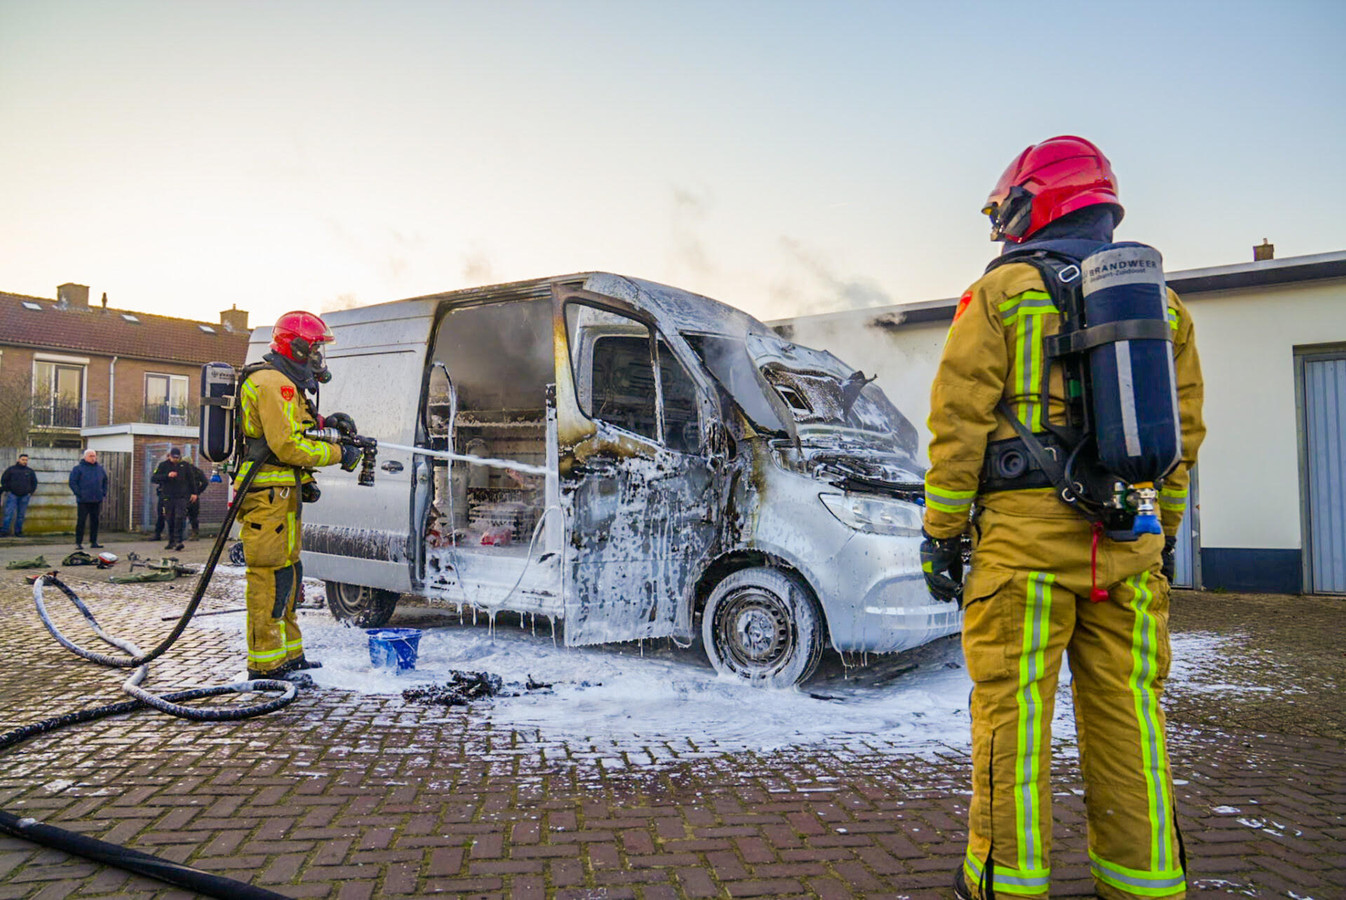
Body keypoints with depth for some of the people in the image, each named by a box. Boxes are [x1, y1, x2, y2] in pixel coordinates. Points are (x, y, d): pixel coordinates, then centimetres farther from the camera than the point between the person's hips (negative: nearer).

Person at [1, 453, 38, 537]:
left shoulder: (30, 471, 10)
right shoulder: (11, 469, 4)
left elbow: (34, 483, 17)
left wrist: (30, 492, 8)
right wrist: (7, 490, 1)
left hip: (25, 496, 2)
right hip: (12, 495, -2)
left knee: (21, 515, 3)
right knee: (9, 513, -9)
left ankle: (18, 531, 8)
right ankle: (4, 531, -9)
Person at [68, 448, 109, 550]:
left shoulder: (100, 468, 11)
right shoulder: (78, 468, -3)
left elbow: (105, 481, 22)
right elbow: (72, 482, -5)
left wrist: (103, 493, 11)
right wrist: (79, 494, -11)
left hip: (97, 500, 5)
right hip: (83, 500, -5)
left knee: (95, 521, 8)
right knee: (81, 521, -3)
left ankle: (93, 542, 15)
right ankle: (78, 543, 3)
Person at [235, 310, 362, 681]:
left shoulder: (286, 384, 21)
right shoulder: (273, 383, -13)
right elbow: (287, 445, -20)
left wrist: (322, 423, 11)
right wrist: (339, 453, -13)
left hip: (282, 495, 11)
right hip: (269, 494, -11)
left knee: (286, 573, 16)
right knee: (271, 575, -8)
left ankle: (289, 655, 26)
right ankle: (264, 664, -3)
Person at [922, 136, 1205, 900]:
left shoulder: (1000, 293, 0)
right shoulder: (1161, 303, 15)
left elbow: (959, 424, -6)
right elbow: (1183, 434, 16)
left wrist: (942, 533, -2)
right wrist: (1166, 536, 23)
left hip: (1024, 533, -5)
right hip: (1129, 544, 5)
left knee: (1013, 709, 2)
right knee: (1128, 713, 11)